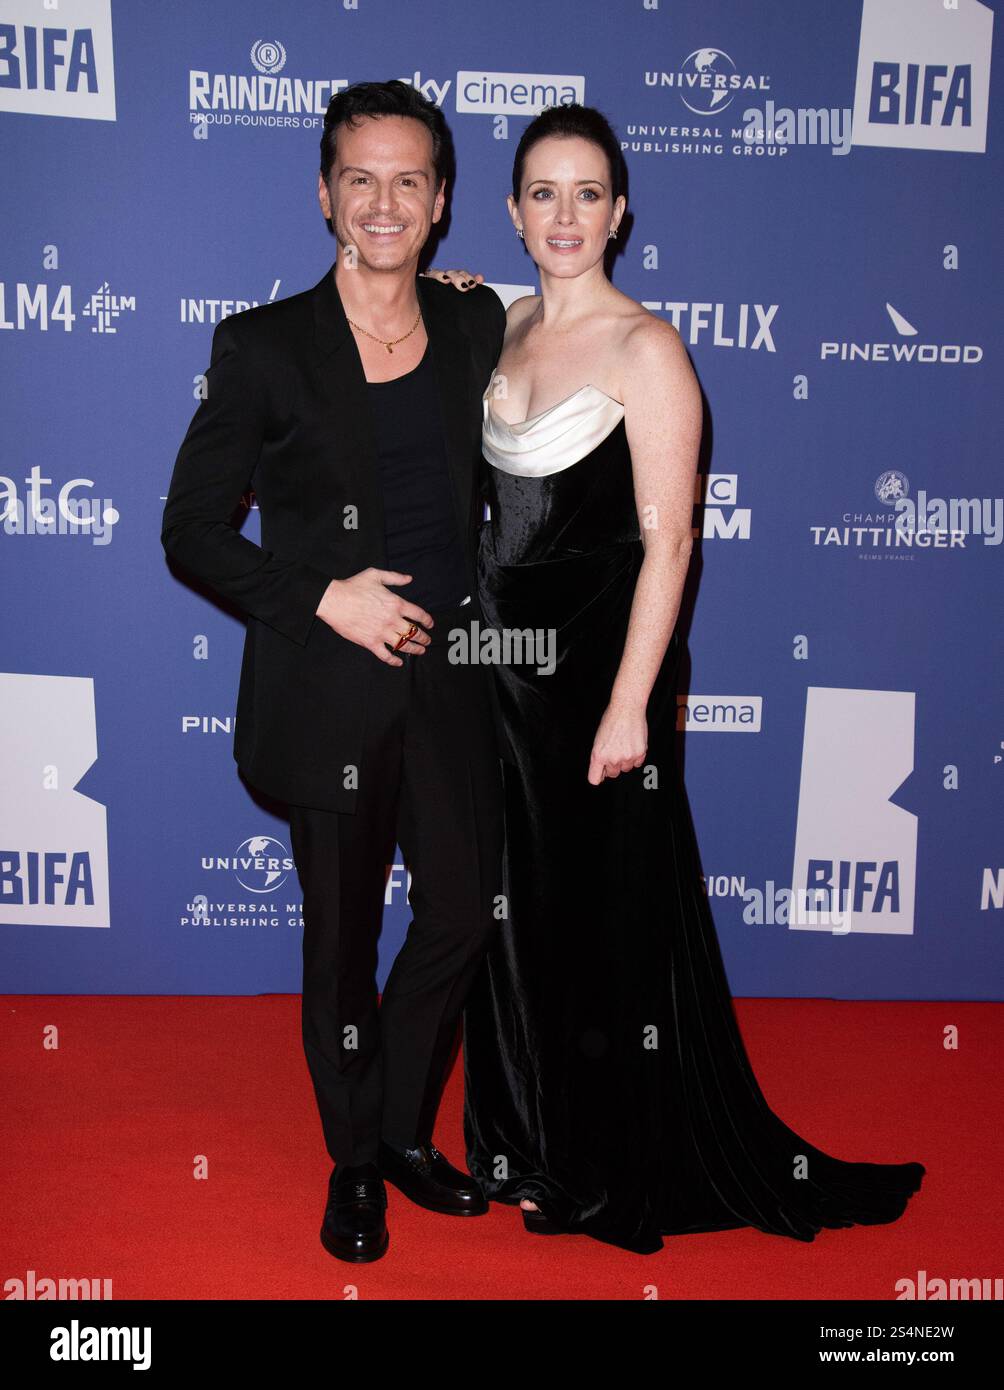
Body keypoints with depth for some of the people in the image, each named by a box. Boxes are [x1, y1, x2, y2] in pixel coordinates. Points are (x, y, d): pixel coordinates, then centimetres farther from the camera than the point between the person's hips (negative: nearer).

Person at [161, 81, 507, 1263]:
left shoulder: (477, 326, 5)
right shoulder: (263, 347, -7)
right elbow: (191, 530, -5)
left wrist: (478, 610, 4)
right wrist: (323, 598, -16)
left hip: (450, 682, 4)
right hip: (330, 693, -3)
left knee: (462, 919, 11)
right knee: (342, 945, 10)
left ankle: (404, 1133, 37)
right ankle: (354, 1166, 34)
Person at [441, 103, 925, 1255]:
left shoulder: (644, 347, -11)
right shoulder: (506, 326, 9)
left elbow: (667, 540, -15)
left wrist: (629, 703, -19)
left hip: (596, 656, -7)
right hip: (504, 653, 7)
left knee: (609, 918, 5)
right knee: (517, 909, 16)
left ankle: (620, 1172, 26)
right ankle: (533, 1145, 36)